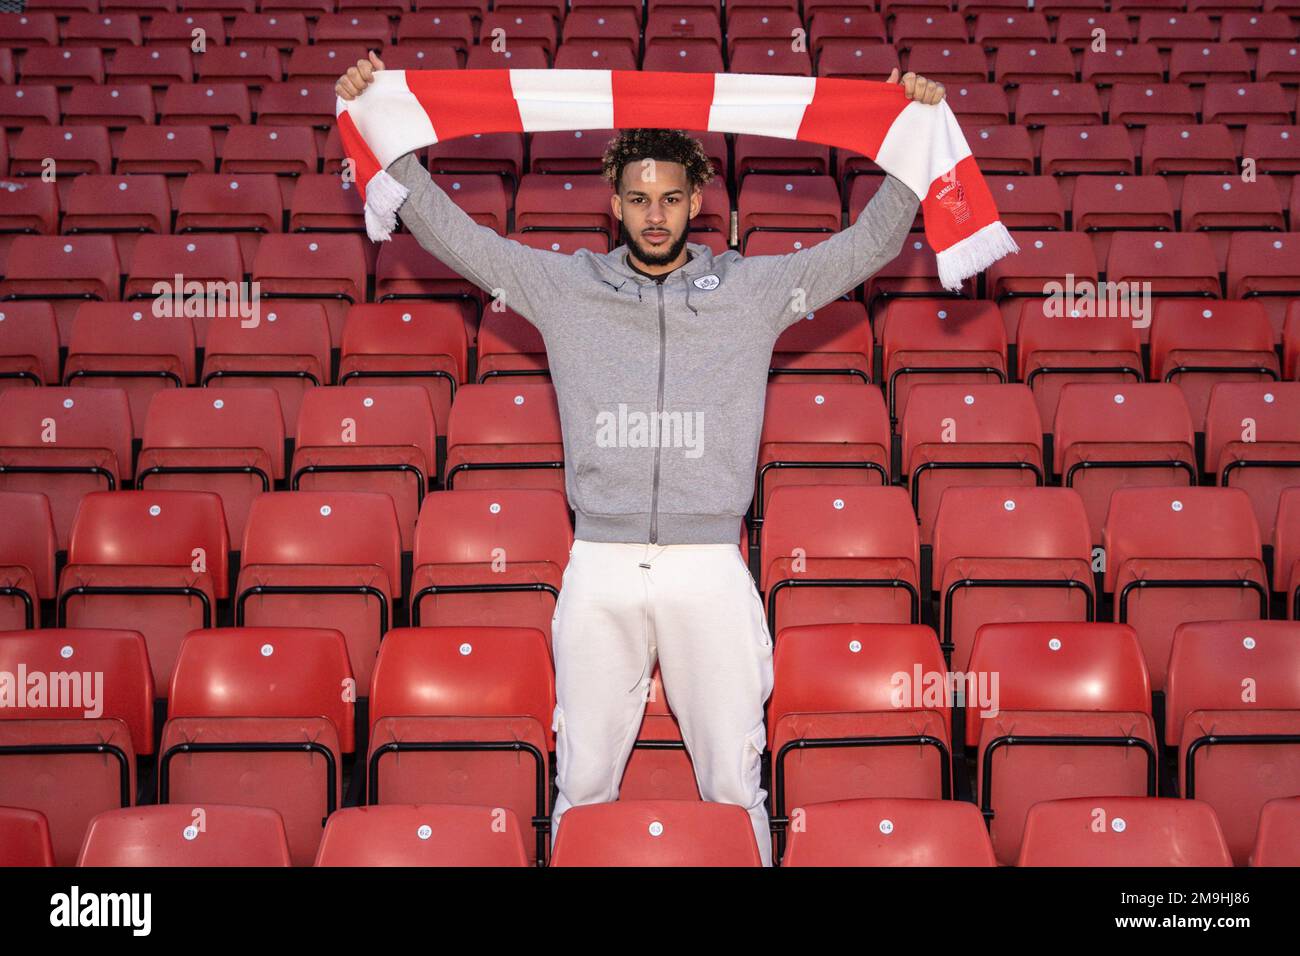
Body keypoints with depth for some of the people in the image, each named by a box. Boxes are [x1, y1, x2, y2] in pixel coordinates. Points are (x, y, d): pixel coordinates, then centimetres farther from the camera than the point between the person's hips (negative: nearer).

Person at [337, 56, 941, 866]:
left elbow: (869, 243, 6)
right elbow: (452, 234, 9)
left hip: (710, 568, 0)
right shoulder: (565, 287, 8)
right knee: (583, 782, 7)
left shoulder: (753, 290, 8)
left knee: (734, 783, 6)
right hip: (601, 565, 1)